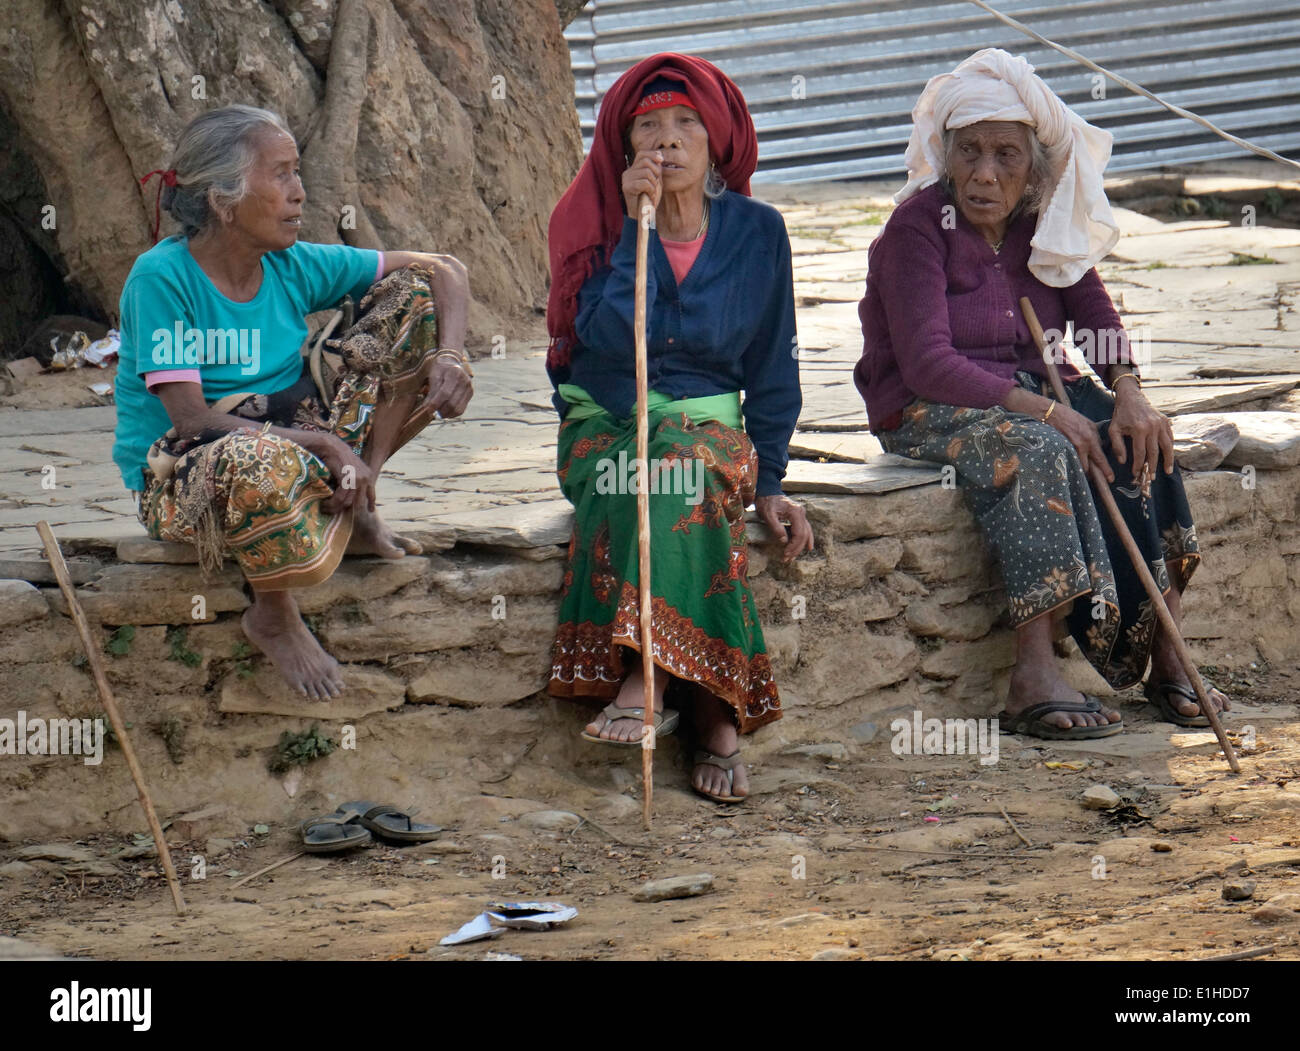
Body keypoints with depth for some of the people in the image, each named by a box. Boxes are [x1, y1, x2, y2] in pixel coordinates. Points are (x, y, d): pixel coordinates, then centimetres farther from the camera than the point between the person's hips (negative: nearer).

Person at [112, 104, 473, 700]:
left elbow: (441, 271, 6)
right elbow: (191, 418, -24)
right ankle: (272, 614, -15)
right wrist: (323, 444, -30)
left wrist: (449, 354, -15)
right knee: (262, 461, -45)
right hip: (179, 473, -6)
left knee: (414, 296, -1)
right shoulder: (162, 278, -17)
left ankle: (356, 510, -3)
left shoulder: (294, 267, -1)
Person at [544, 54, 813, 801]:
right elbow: (605, 336, -17)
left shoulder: (756, 233, 5)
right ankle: (717, 716, -41)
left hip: (709, 425, 0)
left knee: (677, 467, -37)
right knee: (677, 484, -35)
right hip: (604, 426, 0)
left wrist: (770, 481, 2)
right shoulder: (597, 226, 0)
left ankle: (647, 680, -46)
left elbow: (772, 367, 10)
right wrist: (637, 223, -18)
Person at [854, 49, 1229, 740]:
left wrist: (1127, 391, -16)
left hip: (1034, 393, 6)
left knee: (1136, 446, -21)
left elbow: (1095, 317, 6)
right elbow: (926, 363, -22)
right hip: (927, 410, -6)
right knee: (1034, 449, -35)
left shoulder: (1045, 223, 5)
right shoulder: (916, 226, -14)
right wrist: (1042, 410, -29)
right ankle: (1033, 676, -39)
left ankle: (1166, 655, -23)